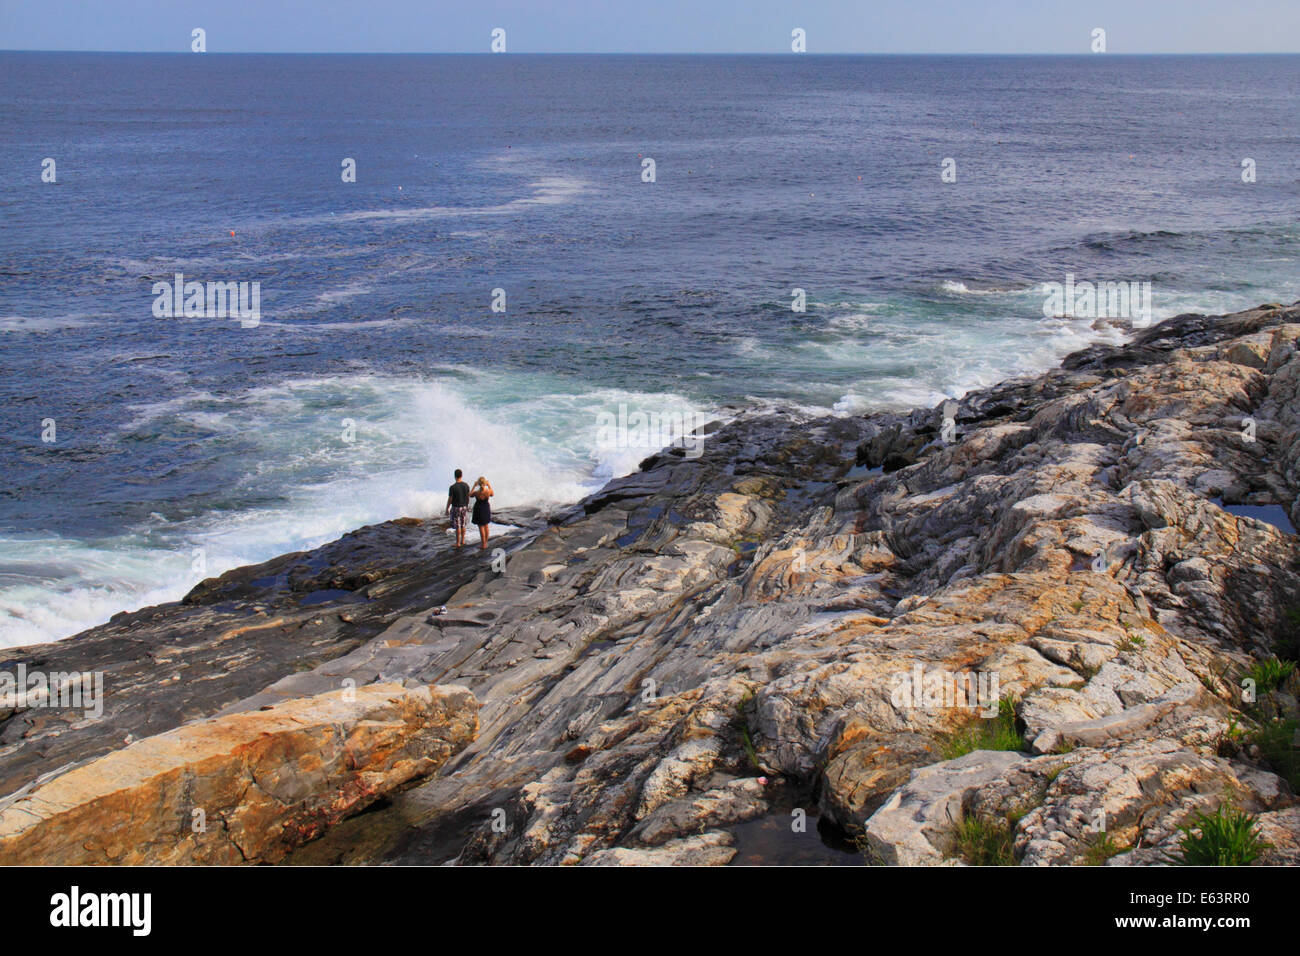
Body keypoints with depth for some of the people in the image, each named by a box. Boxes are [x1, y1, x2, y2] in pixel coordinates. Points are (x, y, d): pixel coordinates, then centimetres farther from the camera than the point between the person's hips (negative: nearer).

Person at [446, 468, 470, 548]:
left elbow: (450, 500, -14)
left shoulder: (452, 487, -22)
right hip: (464, 507, 5)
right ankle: (463, 541, 28)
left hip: (456, 508, -5)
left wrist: (447, 509, -1)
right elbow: (468, 497, 4)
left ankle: (458, 543, 13)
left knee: (457, 526, 5)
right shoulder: (466, 485, -7)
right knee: (462, 524, 20)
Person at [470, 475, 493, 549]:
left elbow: (470, 495, -2)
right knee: (486, 526, 18)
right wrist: (489, 485, 11)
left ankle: (483, 545, 9)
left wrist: (474, 486, 4)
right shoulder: (488, 491, -18)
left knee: (481, 527, 5)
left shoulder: (476, 492, -26)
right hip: (486, 509, 4)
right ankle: (486, 543, 27)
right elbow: (492, 495, 7)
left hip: (478, 509, -4)